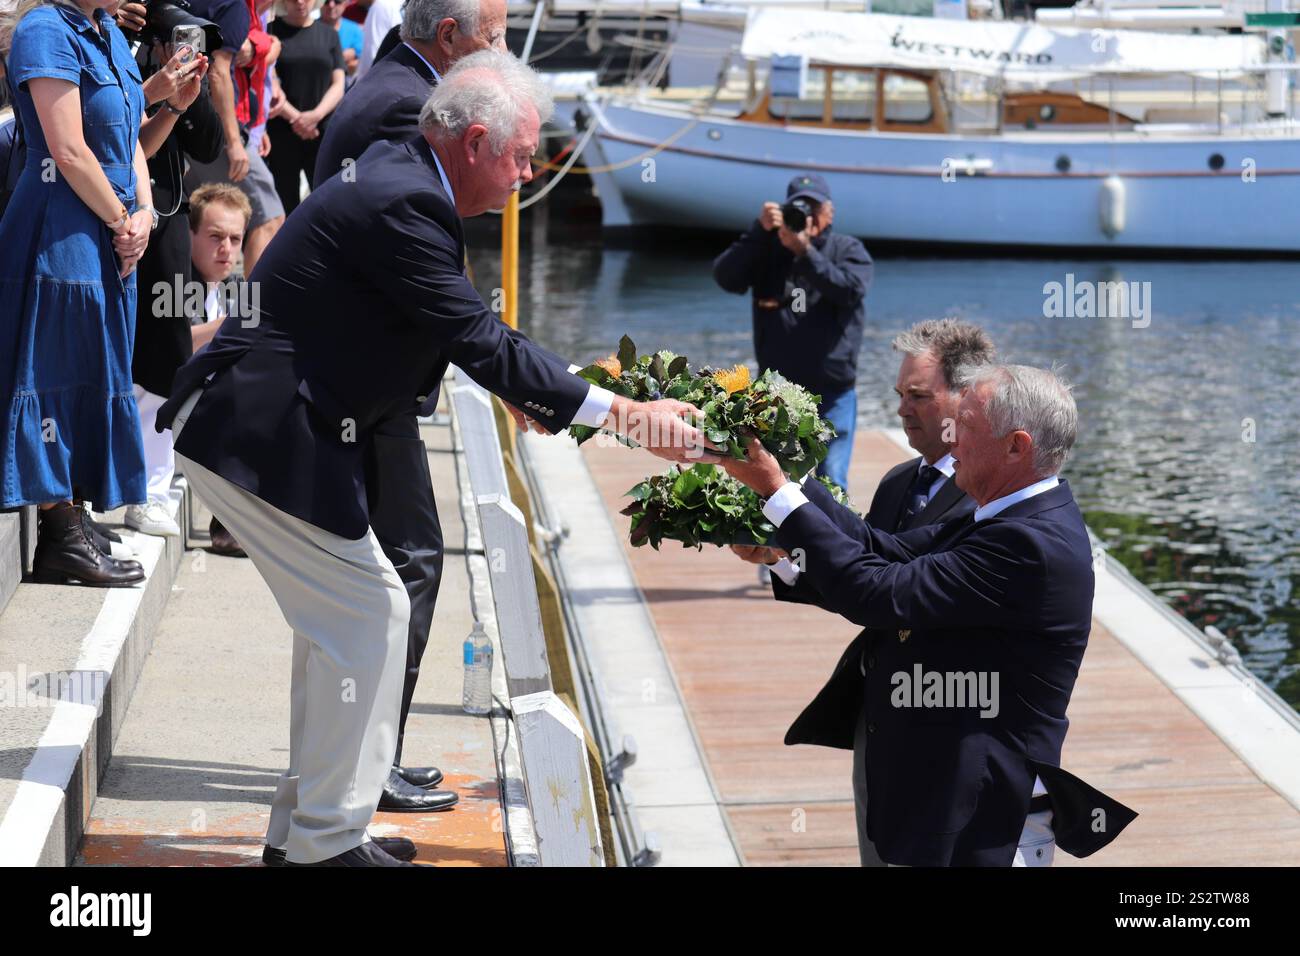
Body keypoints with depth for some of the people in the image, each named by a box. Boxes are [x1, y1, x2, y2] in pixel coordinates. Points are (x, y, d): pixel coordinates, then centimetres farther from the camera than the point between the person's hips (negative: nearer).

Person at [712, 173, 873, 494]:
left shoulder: (849, 250, 4)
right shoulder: (767, 251, 7)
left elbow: (851, 289, -16)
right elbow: (725, 277, -8)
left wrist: (805, 252, -25)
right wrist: (760, 231, -16)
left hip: (833, 393, -2)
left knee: (832, 486, -6)